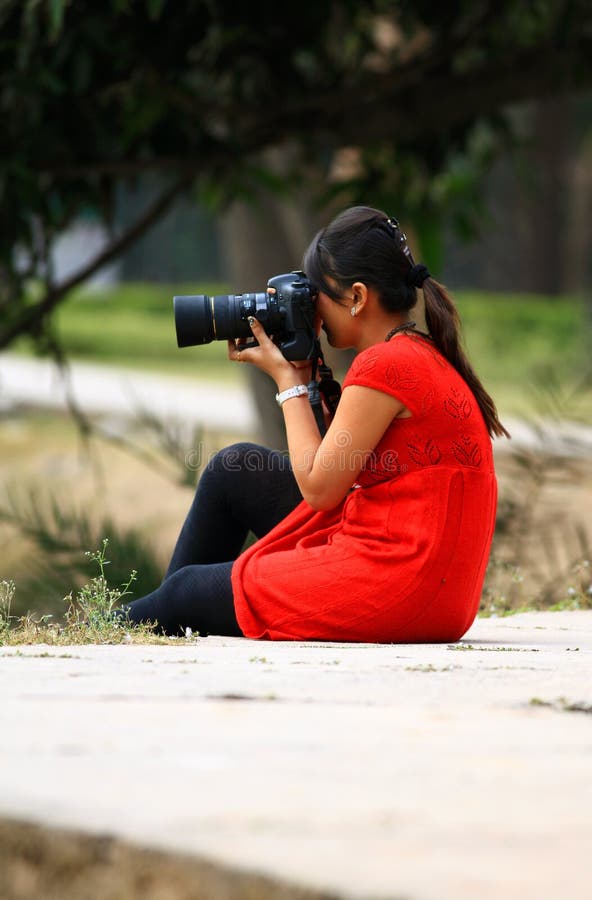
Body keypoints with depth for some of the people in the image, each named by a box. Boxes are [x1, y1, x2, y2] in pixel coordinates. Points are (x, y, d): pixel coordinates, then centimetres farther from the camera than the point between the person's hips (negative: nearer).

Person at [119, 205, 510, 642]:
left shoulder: (383, 365, -16)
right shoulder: (426, 356, 15)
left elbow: (318, 486, -13)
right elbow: (339, 455, 19)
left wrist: (287, 379, -2)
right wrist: (308, 376, 11)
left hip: (394, 587, -10)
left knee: (188, 592, 6)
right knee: (235, 467, 19)